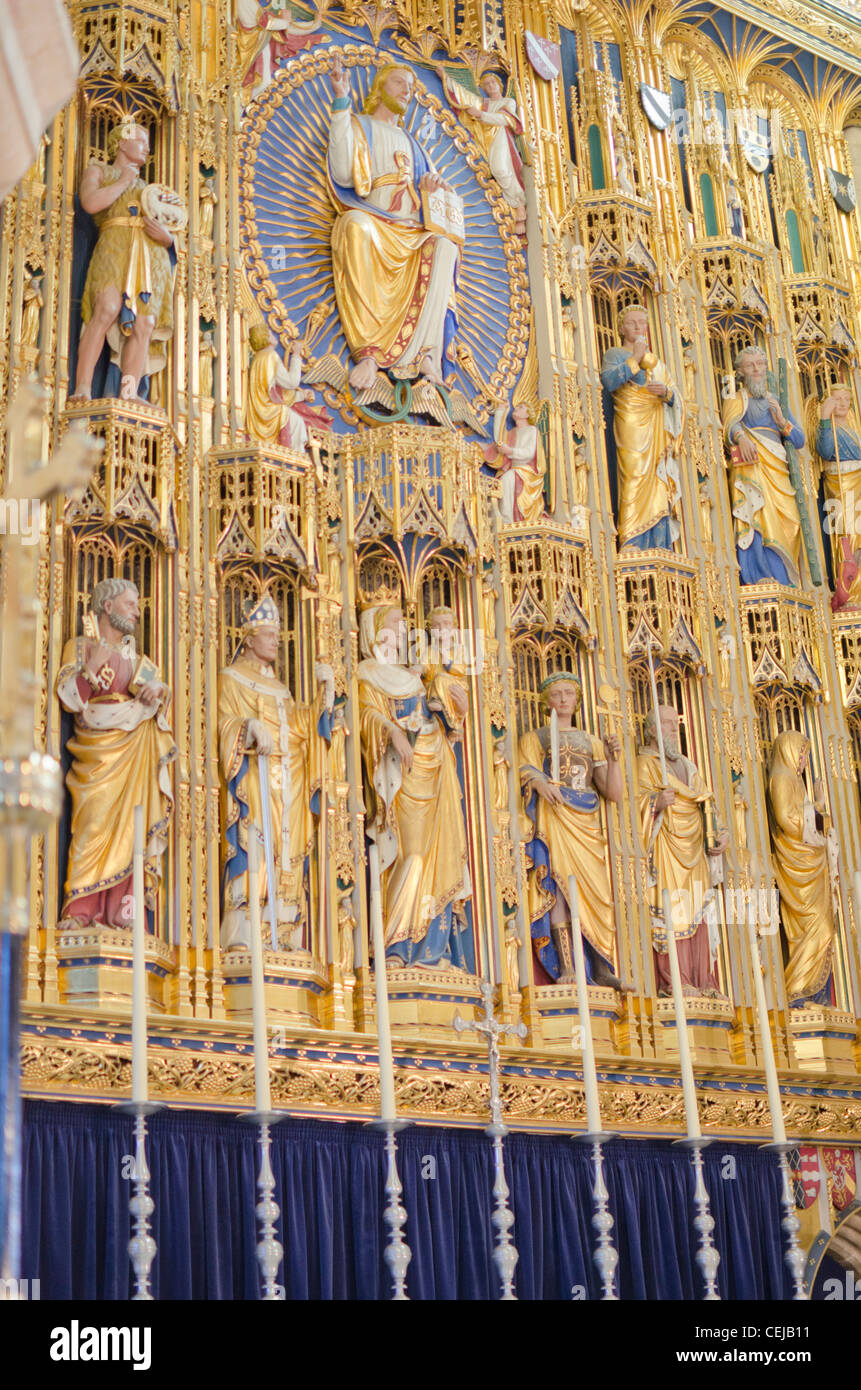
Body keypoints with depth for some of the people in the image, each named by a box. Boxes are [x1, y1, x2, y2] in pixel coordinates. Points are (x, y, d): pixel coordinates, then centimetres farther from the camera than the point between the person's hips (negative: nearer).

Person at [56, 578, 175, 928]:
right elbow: (69, 698, -4)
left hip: (134, 751, 4)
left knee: (129, 828, -7)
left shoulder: (133, 653, 22)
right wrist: (94, 665, -13)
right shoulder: (79, 647, 8)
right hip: (97, 751, -4)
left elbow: (157, 686, 12)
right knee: (94, 825, -14)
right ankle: (81, 910, -16)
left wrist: (157, 691, -9)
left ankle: (119, 910, -10)